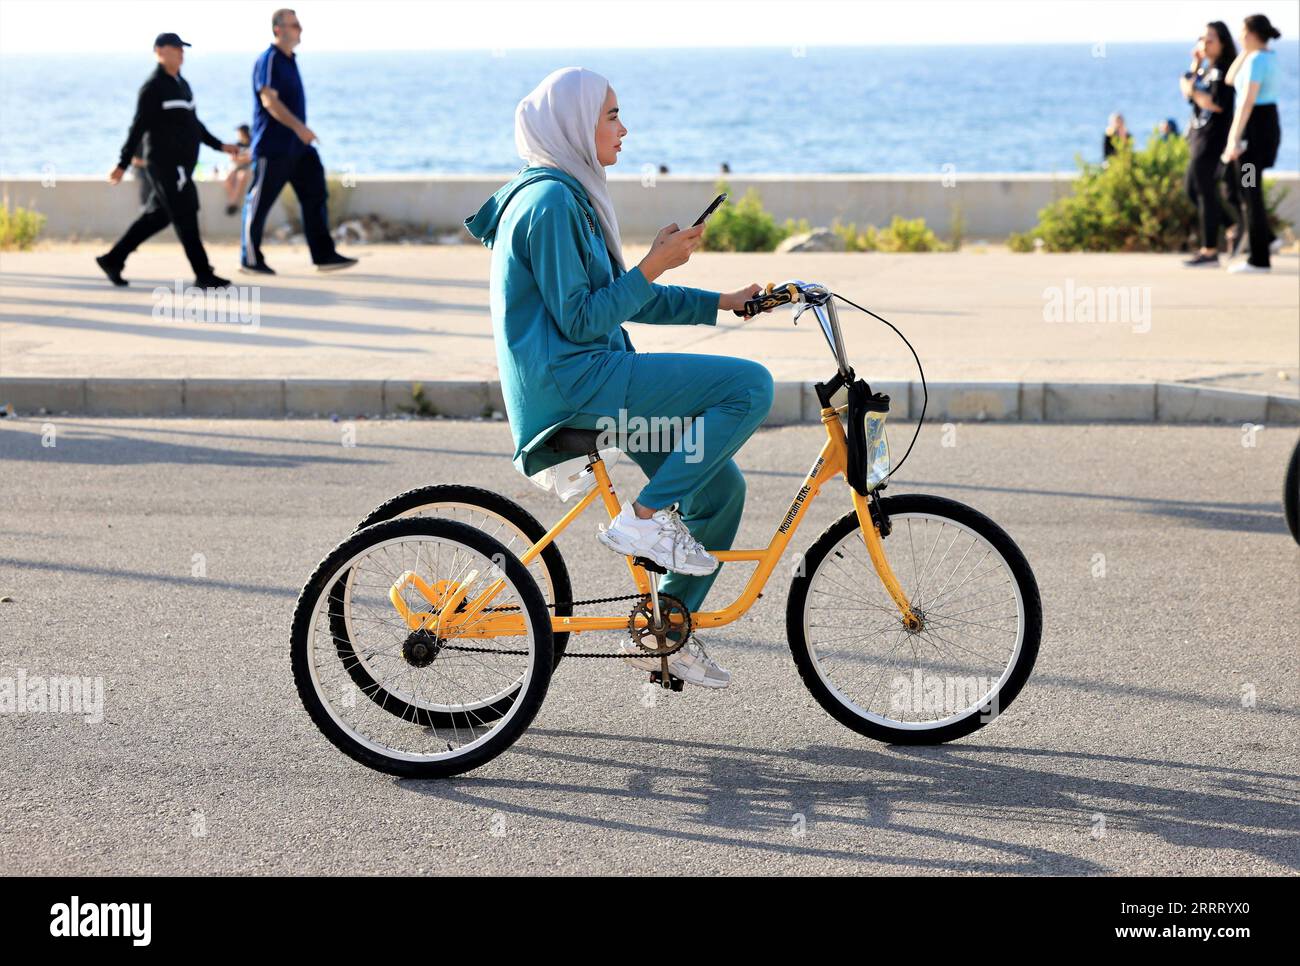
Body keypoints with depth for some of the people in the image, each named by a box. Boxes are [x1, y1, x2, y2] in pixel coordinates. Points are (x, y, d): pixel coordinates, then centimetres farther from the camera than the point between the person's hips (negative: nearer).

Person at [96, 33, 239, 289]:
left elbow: (193, 124, 24)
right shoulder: (153, 88, -10)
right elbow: (138, 128, -12)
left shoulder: (181, 84, 17)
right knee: (185, 217, -8)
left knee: (156, 217, 12)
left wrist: (220, 146, 18)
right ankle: (203, 275, -6)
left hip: (179, 165, 9)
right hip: (164, 163, -9)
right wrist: (122, 165, -13)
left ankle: (112, 259, 20)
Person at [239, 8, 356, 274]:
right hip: (273, 146, -9)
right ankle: (250, 260, 9)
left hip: (298, 146, 9)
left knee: (316, 196, 1)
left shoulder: (290, 60, 15)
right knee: (259, 202, 1)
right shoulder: (268, 60, -12)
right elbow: (269, 100, -23)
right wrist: (298, 127, -30)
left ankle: (325, 255, 1)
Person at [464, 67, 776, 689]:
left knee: (721, 485, 10)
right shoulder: (551, 201, -14)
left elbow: (622, 300, 23)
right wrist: (654, 265, -16)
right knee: (749, 385, -18)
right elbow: (581, 321, -18)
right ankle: (647, 516, -13)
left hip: (583, 379, 10)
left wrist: (722, 303, 17)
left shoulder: (568, 195, 19)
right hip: (569, 384, -10)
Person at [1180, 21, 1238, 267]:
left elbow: (1218, 104, -22)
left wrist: (1192, 90, -11)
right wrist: (1195, 66, 5)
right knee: (1192, 187, 15)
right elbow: (1191, 94, 13)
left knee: (1204, 190, -5)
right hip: (1199, 133, 10)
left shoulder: (1224, 70, -14)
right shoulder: (1206, 68, 14)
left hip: (1213, 136, -10)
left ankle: (1209, 251, 1)